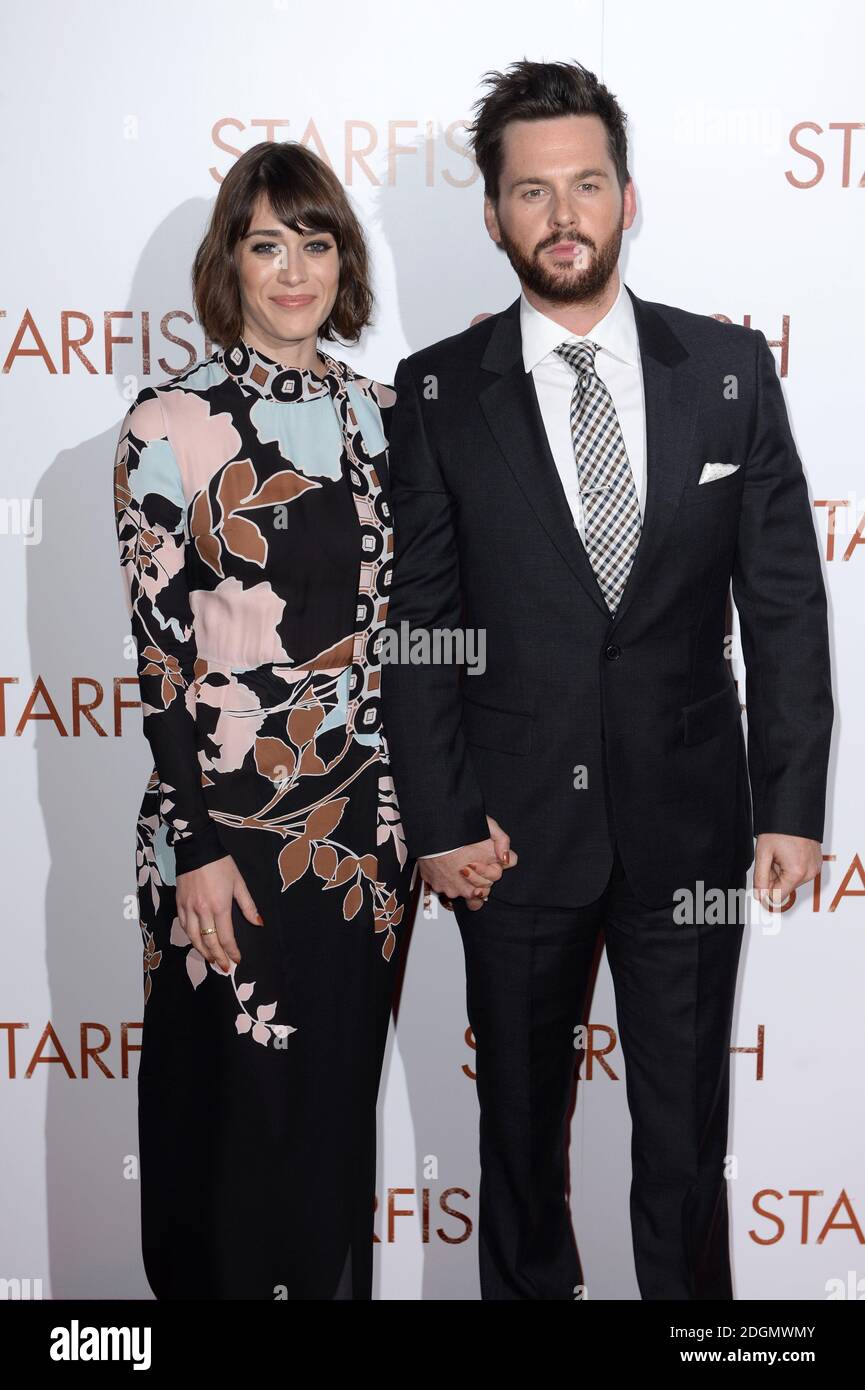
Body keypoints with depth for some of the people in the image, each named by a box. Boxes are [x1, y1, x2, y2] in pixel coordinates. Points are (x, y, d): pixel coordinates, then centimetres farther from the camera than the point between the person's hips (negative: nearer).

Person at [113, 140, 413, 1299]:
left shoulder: (380, 416, 7)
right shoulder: (171, 423, -7)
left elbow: (397, 624, 11)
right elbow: (158, 649, -9)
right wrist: (197, 847, -11)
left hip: (367, 818, 5)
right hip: (226, 822, -4)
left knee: (340, 1104, 16)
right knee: (236, 1109, 9)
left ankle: (333, 1281, 36)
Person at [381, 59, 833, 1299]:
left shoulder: (730, 367, 1)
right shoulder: (438, 392, -2)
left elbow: (784, 601, 1)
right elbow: (418, 623, -2)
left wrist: (791, 803, -3)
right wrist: (439, 820, -7)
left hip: (690, 823, 1)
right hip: (517, 825, 0)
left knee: (687, 1128, 12)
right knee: (520, 1120, 16)